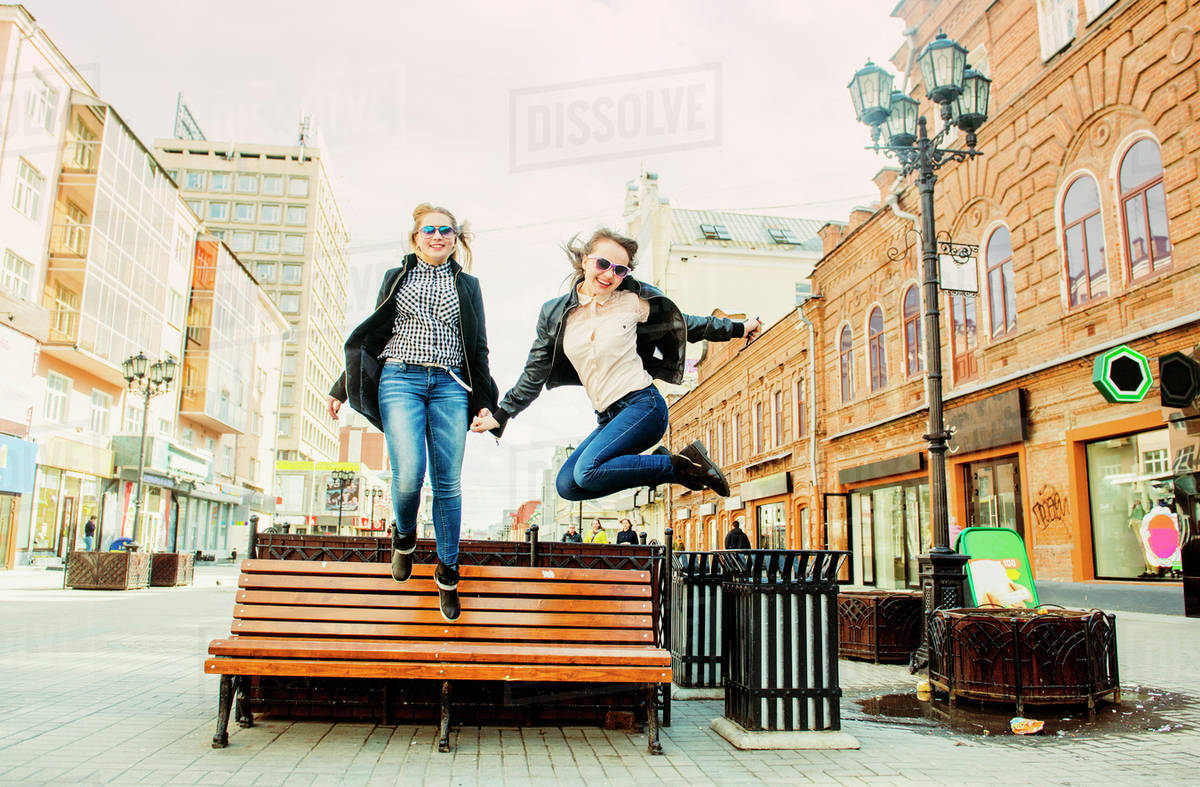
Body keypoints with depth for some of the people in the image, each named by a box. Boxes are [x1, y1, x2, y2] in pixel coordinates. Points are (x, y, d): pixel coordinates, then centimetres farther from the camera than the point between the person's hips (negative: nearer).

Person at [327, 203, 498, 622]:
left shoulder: (467, 285, 17)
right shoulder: (396, 278, 16)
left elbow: (478, 348, 17)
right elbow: (371, 338, 18)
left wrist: (485, 402, 8)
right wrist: (341, 389, 14)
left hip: (450, 385, 1)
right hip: (400, 380, -1)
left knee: (447, 482, -3)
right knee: (409, 474, -18)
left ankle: (447, 572, 13)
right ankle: (404, 535, 15)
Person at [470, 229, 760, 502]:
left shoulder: (632, 301, -1)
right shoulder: (554, 313, 6)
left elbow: (682, 323, 14)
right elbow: (534, 374, 14)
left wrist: (737, 328, 20)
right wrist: (500, 416, 13)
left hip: (643, 406, -5)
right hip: (608, 418, 6)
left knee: (587, 472, -26)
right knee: (567, 485, -11)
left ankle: (682, 464, -11)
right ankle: (662, 465, 0)